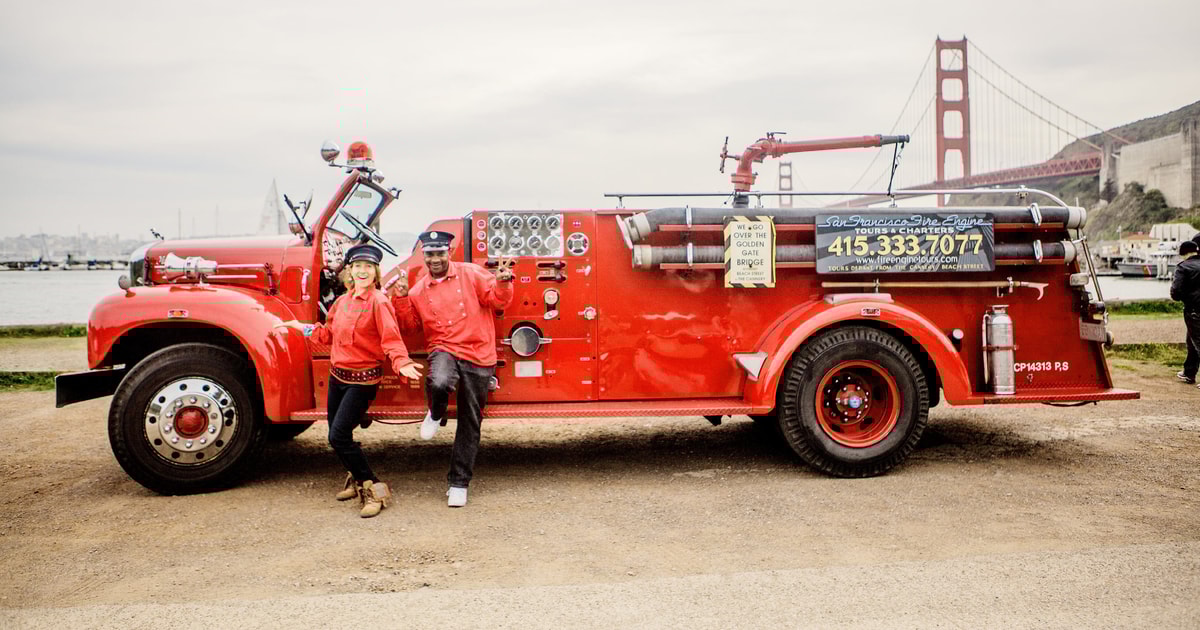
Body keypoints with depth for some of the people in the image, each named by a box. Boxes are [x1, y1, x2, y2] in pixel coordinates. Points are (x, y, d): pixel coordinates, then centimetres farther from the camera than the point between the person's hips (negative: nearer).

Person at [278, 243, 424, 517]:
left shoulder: (378, 301, -14)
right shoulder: (342, 300, 8)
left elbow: (391, 339, -22)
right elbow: (329, 334, 19)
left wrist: (401, 362, -38)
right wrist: (300, 326, 19)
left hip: (363, 379, -7)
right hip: (337, 374, 7)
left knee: (339, 437, -13)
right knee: (337, 435, 14)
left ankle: (373, 490, -1)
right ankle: (357, 479, 38)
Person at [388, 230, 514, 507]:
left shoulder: (472, 274, 1)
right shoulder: (418, 290, 10)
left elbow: (497, 298, -3)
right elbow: (409, 324, 12)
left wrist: (503, 282, -24)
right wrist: (401, 298, -3)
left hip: (478, 356, 0)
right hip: (444, 349, 0)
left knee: (470, 422, 5)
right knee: (439, 382, -38)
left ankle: (459, 483, 18)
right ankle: (436, 414, 0)